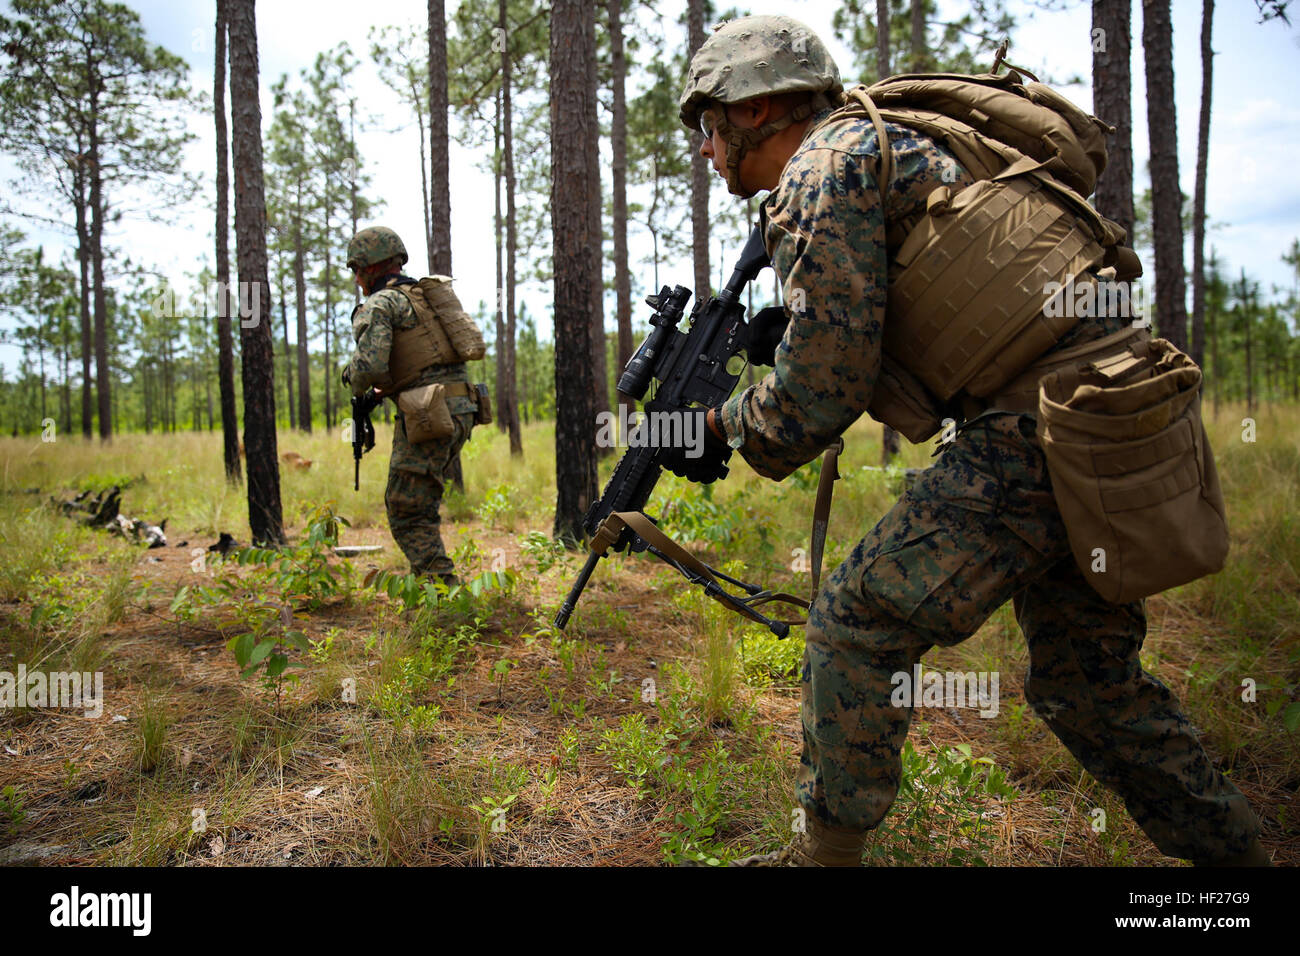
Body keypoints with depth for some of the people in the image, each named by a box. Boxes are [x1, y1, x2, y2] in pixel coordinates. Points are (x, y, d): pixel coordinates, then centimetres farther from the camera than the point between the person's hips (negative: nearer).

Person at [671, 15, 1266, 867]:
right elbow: (855, 345, 28)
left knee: (857, 628, -2)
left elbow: (824, 387, -12)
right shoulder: (876, 141, 23)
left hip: (1038, 428, -10)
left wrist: (723, 425, 4)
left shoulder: (821, 169, -7)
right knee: (1085, 677, 20)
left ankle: (827, 851, 11)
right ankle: (1231, 847, 31)